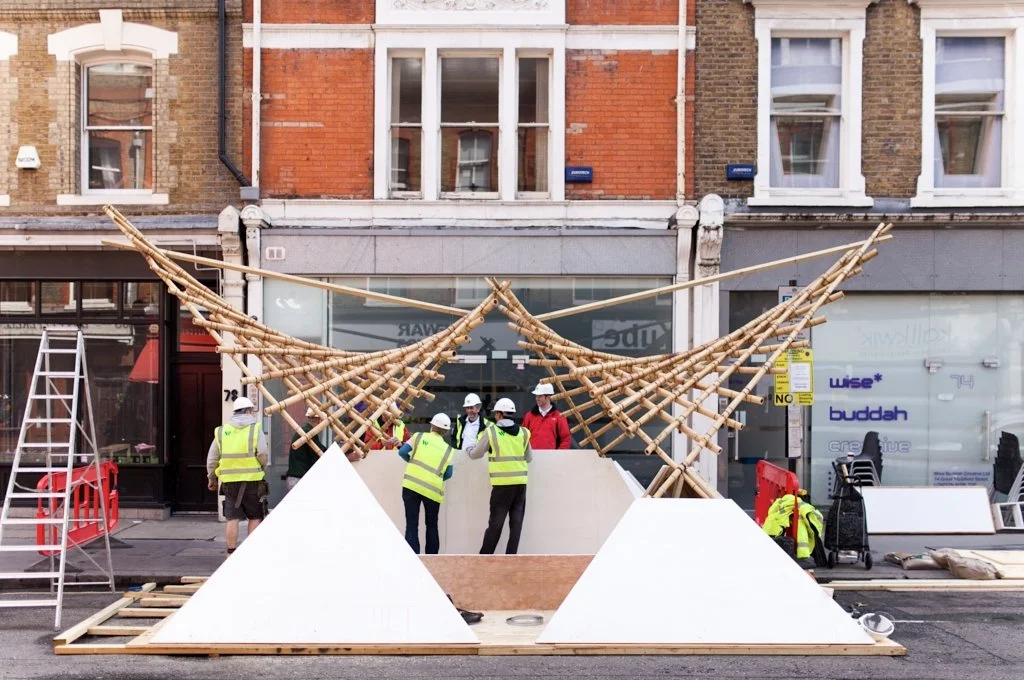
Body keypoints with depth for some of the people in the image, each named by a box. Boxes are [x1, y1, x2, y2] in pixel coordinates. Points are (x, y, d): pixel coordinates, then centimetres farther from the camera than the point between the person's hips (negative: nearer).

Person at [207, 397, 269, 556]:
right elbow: (264, 454, -12)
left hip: (230, 481, 3)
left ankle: (231, 553, 8)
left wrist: (212, 479, 24)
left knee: (232, 518, 7)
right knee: (255, 517, 8)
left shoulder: (221, 431, 10)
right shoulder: (255, 429, -1)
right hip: (252, 480, -3)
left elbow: (212, 459, 12)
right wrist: (261, 465, 9)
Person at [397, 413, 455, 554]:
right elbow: (448, 474, 6)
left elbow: (402, 452, 3)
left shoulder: (419, 436, 6)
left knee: (411, 525, 2)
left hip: (411, 485, -1)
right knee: (432, 526, 18)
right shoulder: (448, 450, 9)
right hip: (433, 489, 1)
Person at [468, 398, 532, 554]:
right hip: (520, 483, 3)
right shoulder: (523, 432, 6)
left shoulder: (491, 432, -3)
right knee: (516, 523, 8)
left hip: (502, 484, -3)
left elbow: (475, 454, 7)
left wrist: (469, 450, 29)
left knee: (495, 524, 4)